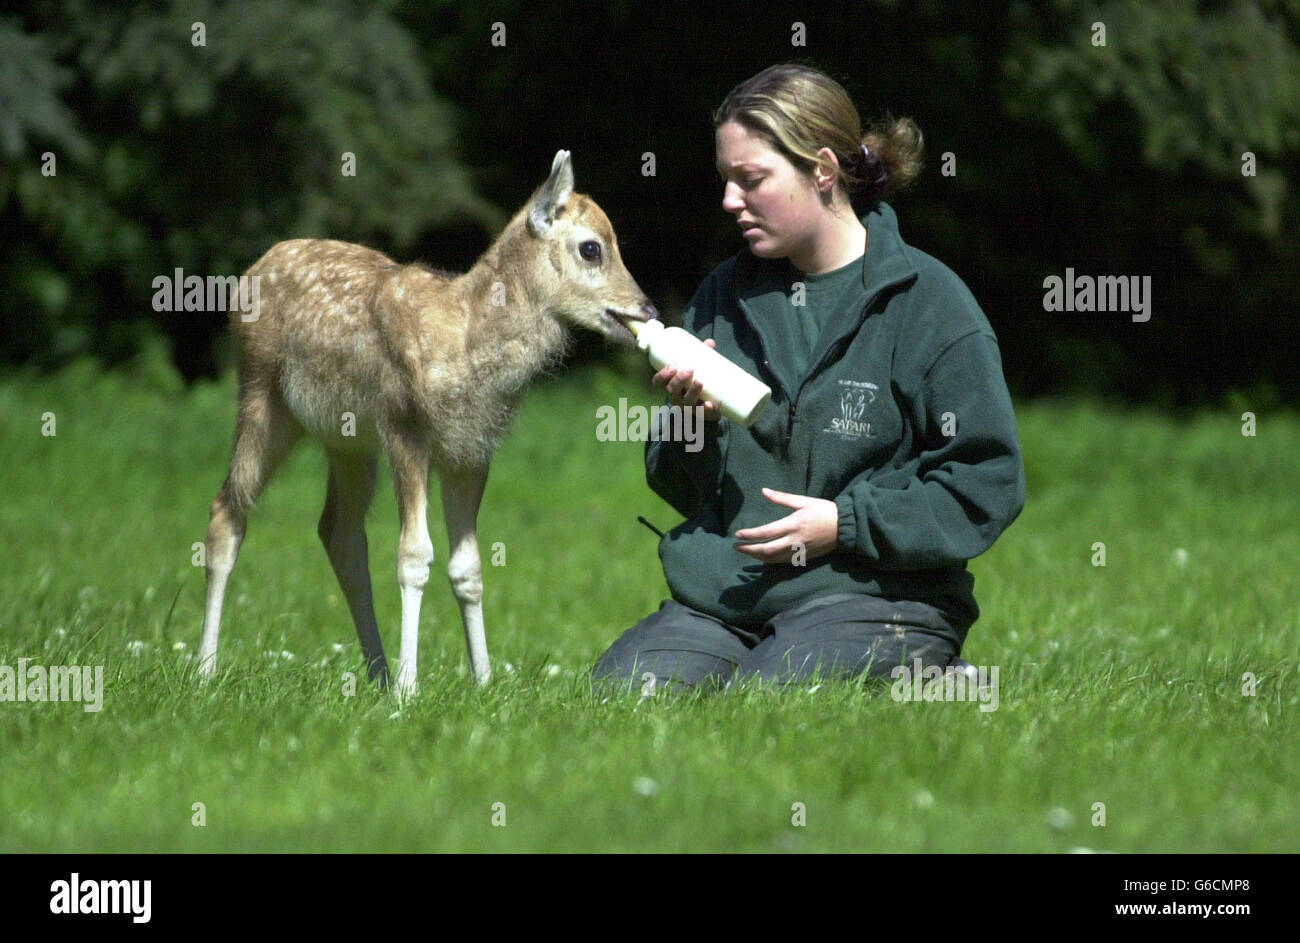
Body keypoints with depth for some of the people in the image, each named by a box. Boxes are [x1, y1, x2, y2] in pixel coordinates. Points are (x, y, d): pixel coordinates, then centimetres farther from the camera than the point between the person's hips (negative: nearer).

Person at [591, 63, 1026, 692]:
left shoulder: (927, 304, -3)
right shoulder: (724, 297, 13)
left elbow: (988, 485, -7)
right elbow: (680, 486, 17)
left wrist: (846, 522, -15)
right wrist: (693, 421, -5)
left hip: (874, 594, -6)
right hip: (723, 596, 6)